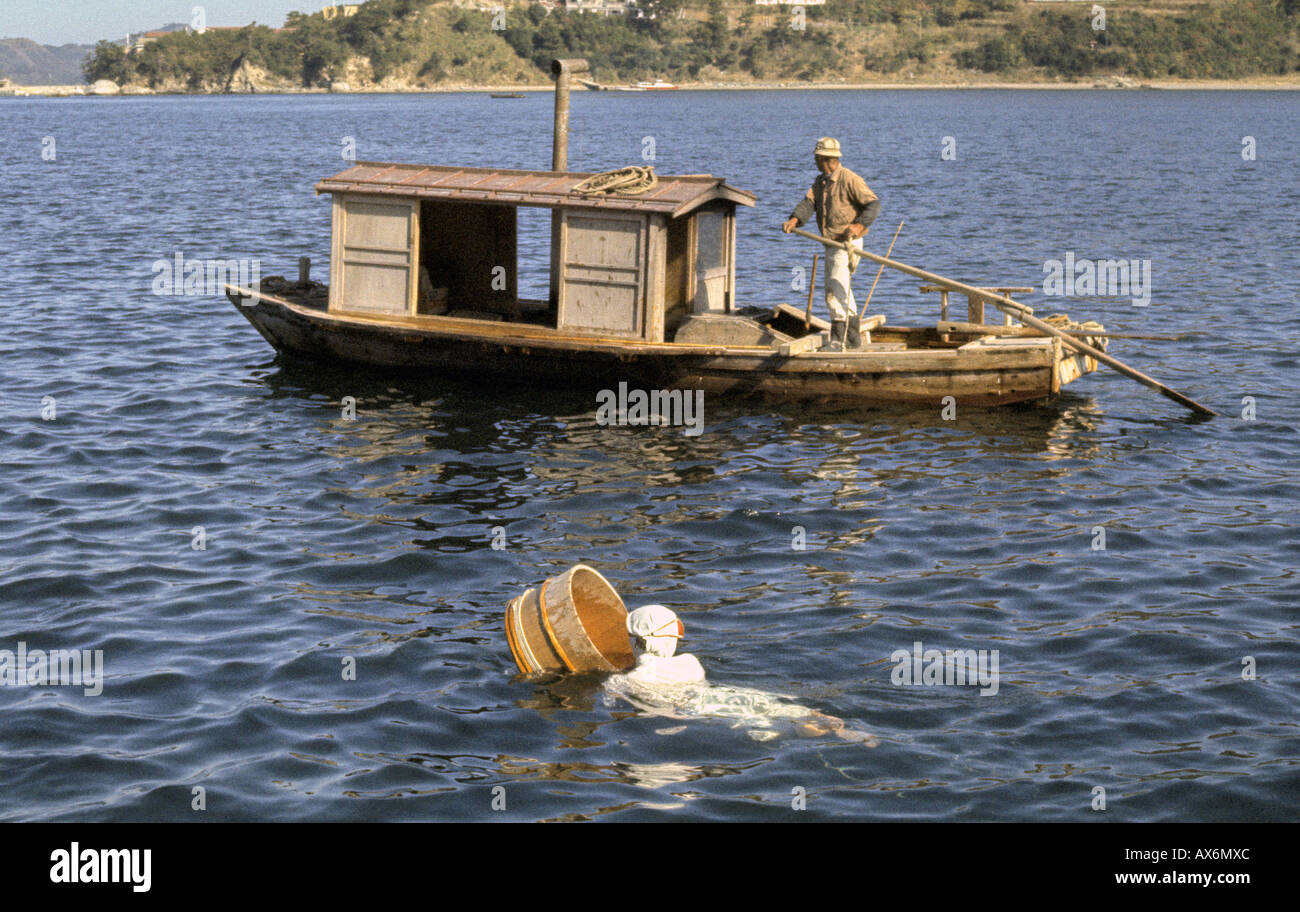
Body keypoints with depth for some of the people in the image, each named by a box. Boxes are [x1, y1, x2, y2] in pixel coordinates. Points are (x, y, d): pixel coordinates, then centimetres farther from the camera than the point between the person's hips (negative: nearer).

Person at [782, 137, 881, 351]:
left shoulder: (849, 179, -14)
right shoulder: (820, 182, 12)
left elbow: (873, 204, -16)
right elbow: (808, 203, -2)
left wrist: (859, 225, -31)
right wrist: (794, 220, -21)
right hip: (832, 244, 10)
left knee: (835, 292, -17)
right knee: (838, 289, 17)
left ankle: (837, 338, -14)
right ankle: (854, 337, 27)